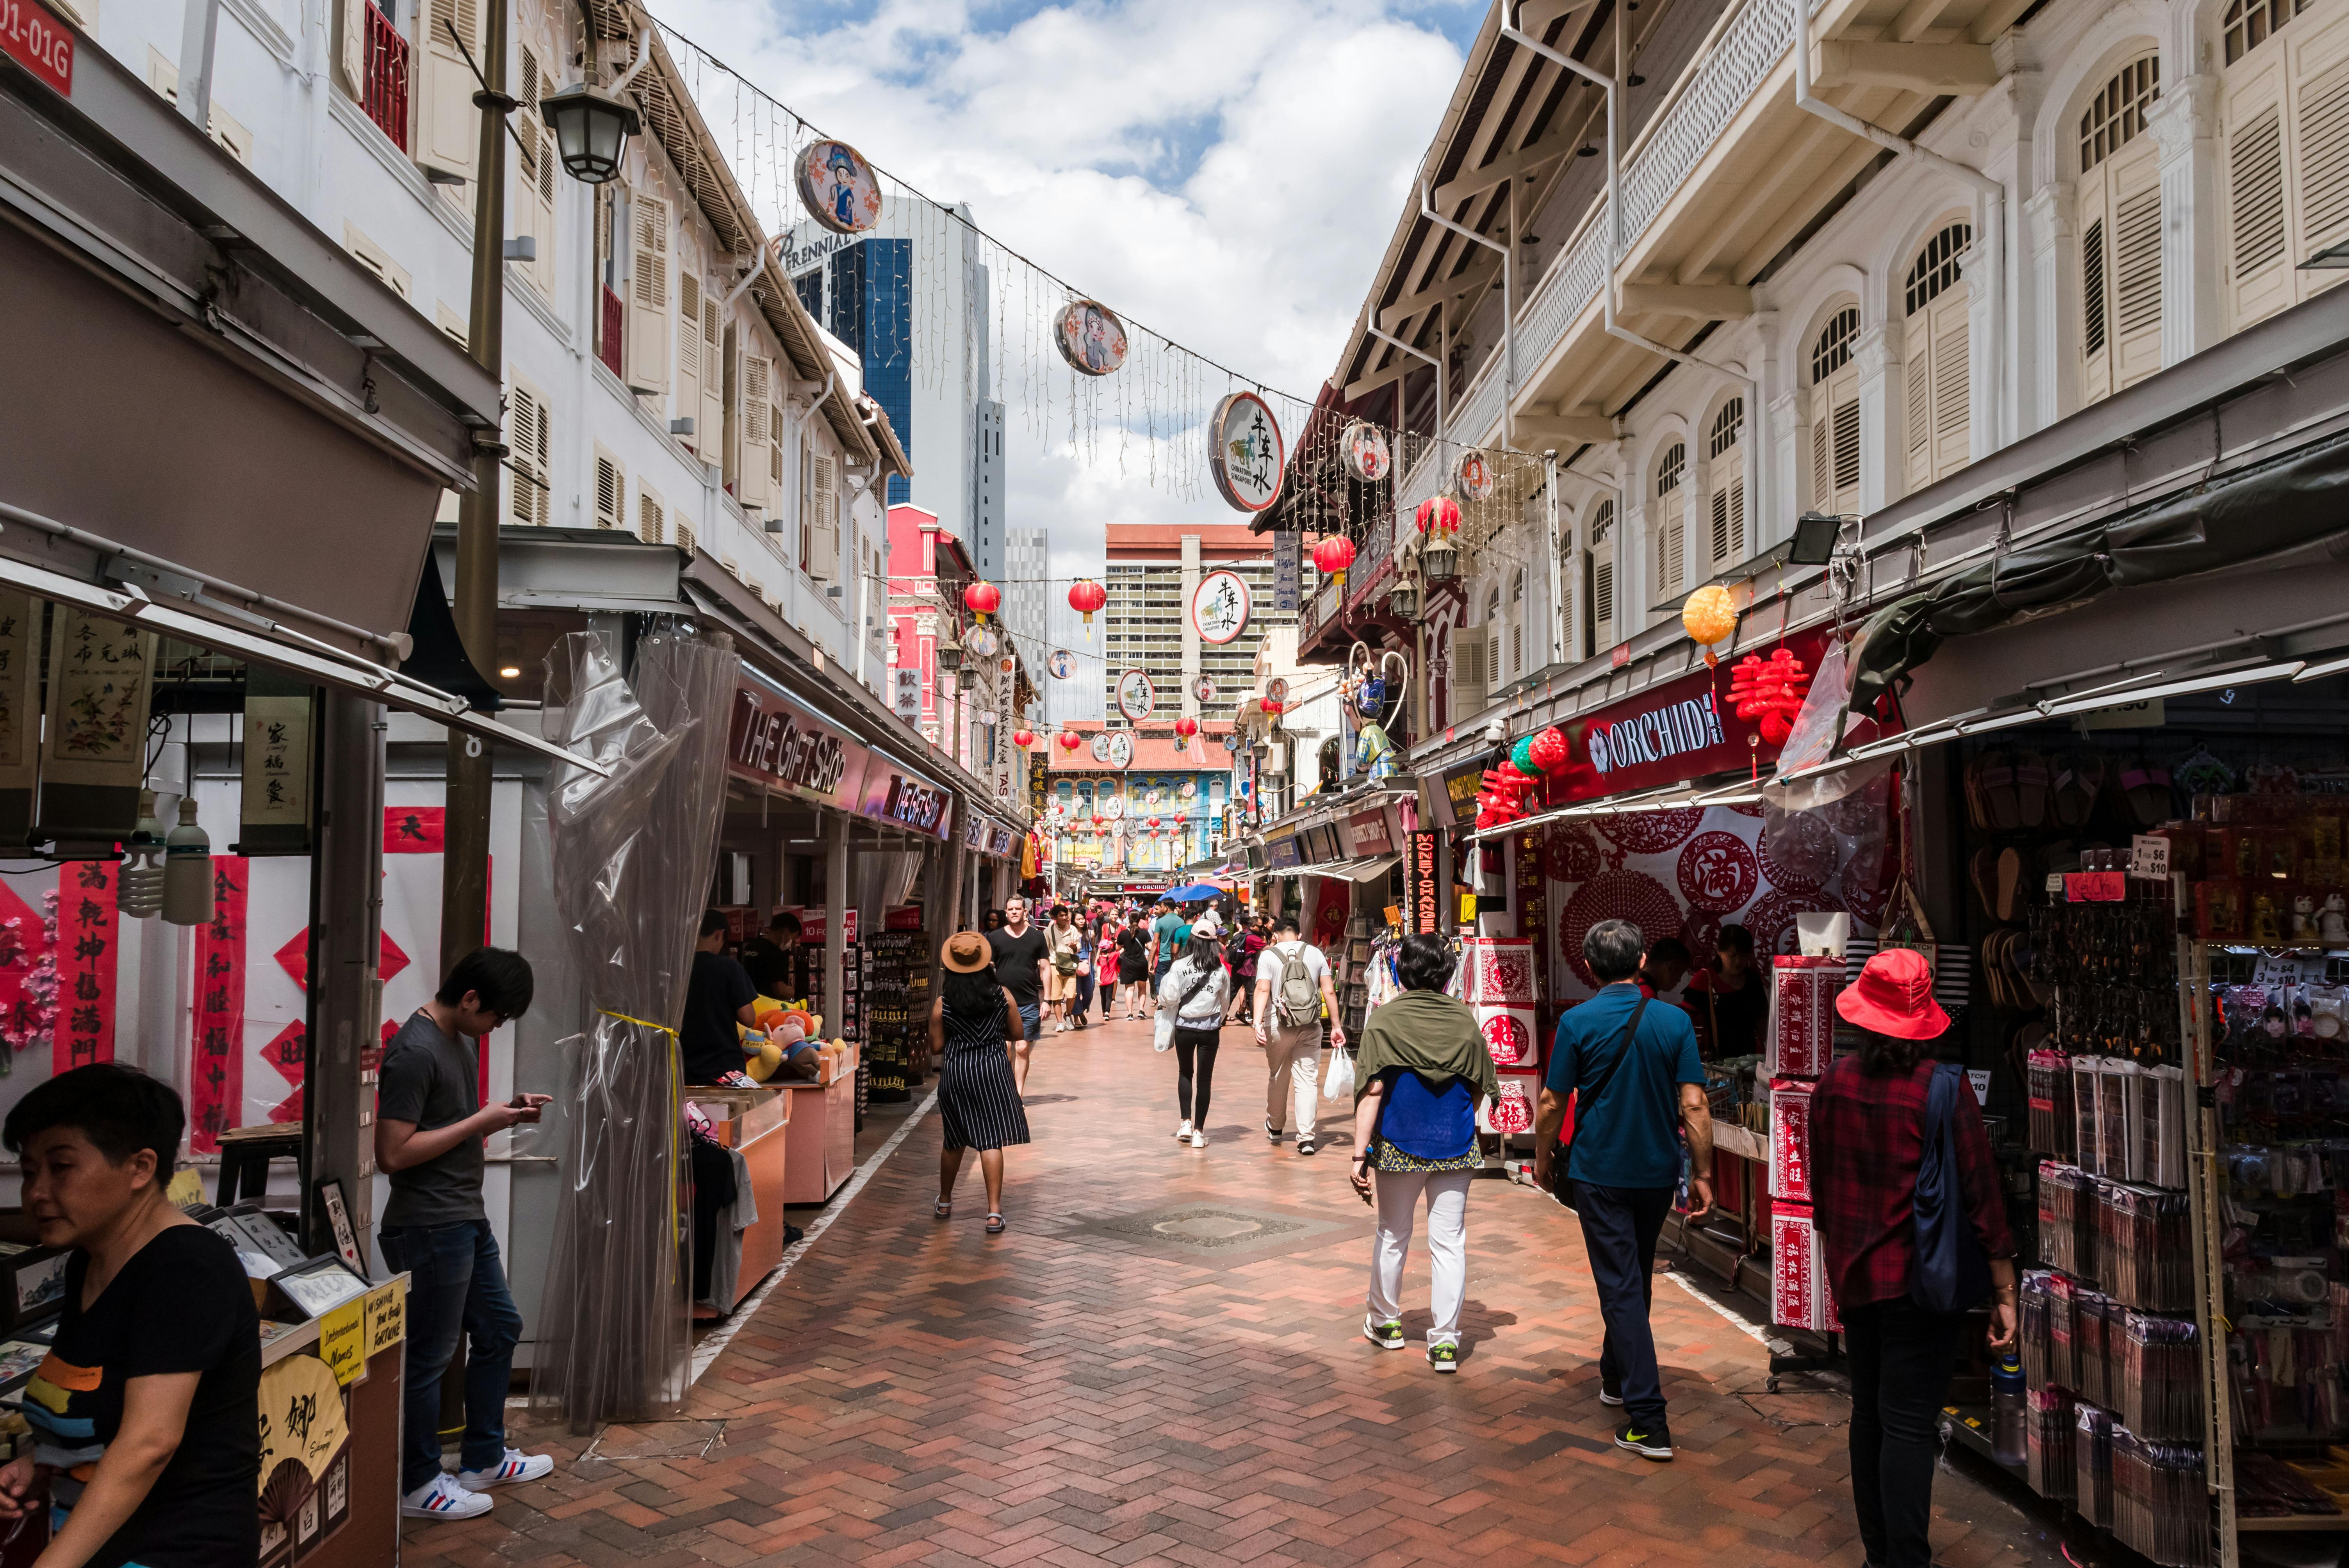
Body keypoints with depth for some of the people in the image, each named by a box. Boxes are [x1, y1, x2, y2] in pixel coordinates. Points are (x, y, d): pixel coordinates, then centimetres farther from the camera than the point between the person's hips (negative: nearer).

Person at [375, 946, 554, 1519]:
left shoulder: (458, 1041, 10)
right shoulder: (414, 1052, -21)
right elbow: (393, 1153, -24)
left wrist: (508, 1113, 3)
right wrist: (481, 1121, -19)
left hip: (466, 1219, 10)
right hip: (429, 1228, -10)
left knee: (499, 1327, 19)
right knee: (428, 1356, 3)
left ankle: (483, 1459, 33)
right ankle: (415, 1486, 19)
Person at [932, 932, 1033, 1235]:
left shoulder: (943, 1003, -6)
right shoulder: (1003, 994, -3)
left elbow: (936, 1048, -1)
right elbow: (1019, 1034, 6)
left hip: (955, 1074, 1)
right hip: (993, 1070, -1)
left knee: (954, 1141, 17)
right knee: (992, 1141, -2)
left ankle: (945, 1202, 34)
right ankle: (994, 1212, -6)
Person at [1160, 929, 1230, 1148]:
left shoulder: (1179, 966, -8)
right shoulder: (1221, 971, -2)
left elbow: (1169, 998, -10)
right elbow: (1225, 1000, 7)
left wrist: (1162, 1001, 13)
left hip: (1185, 1027, 0)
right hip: (1210, 1029, 1)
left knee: (1185, 1074, 20)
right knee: (1204, 1079, 7)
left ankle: (1186, 1122, 11)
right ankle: (1198, 1132, 6)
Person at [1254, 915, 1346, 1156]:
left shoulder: (1268, 956, -1)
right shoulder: (1316, 954, 6)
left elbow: (1263, 990, -15)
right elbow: (1329, 992, 2)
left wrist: (1258, 1023, -22)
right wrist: (1336, 1026, 6)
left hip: (1278, 1027, 0)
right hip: (1310, 1028, 1)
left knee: (1278, 1078, 18)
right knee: (1307, 1081, 1)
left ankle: (1275, 1127, 37)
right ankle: (1306, 1138, -6)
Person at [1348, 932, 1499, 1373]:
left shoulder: (1384, 1020, -10)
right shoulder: (1465, 1020, -1)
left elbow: (1372, 1092, -14)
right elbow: (1481, 1089, 6)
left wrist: (1360, 1154, -13)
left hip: (1398, 1145, -1)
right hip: (1455, 1146, 1)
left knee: (1392, 1235, 16)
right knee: (1449, 1241, 6)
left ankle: (1386, 1322, 32)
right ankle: (1445, 1340, 6)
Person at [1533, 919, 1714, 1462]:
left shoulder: (1578, 1022, -11)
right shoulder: (1675, 1021, -5)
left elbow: (1553, 1103, -7)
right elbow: (1695, 1105, -7)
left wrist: (1543, 1156, 9)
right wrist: (1703, 1176, 1)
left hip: (1600, 1171, -4)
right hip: (1658, 1172, 4)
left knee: (1620, 1286, -2)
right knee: (1636, 1278, 22)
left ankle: (1648, 1420, -7)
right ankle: (1617, 1376, 40)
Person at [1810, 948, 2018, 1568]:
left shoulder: (1835, 1082, -1)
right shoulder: (1941, 1090, -16)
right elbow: (1981, 1196, -12)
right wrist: (2004, 1293, -4)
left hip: (1854, 1278, 5)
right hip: (1922, 1280, -5)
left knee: (1870, 1413, 17)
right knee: (1908, 1424, -1)